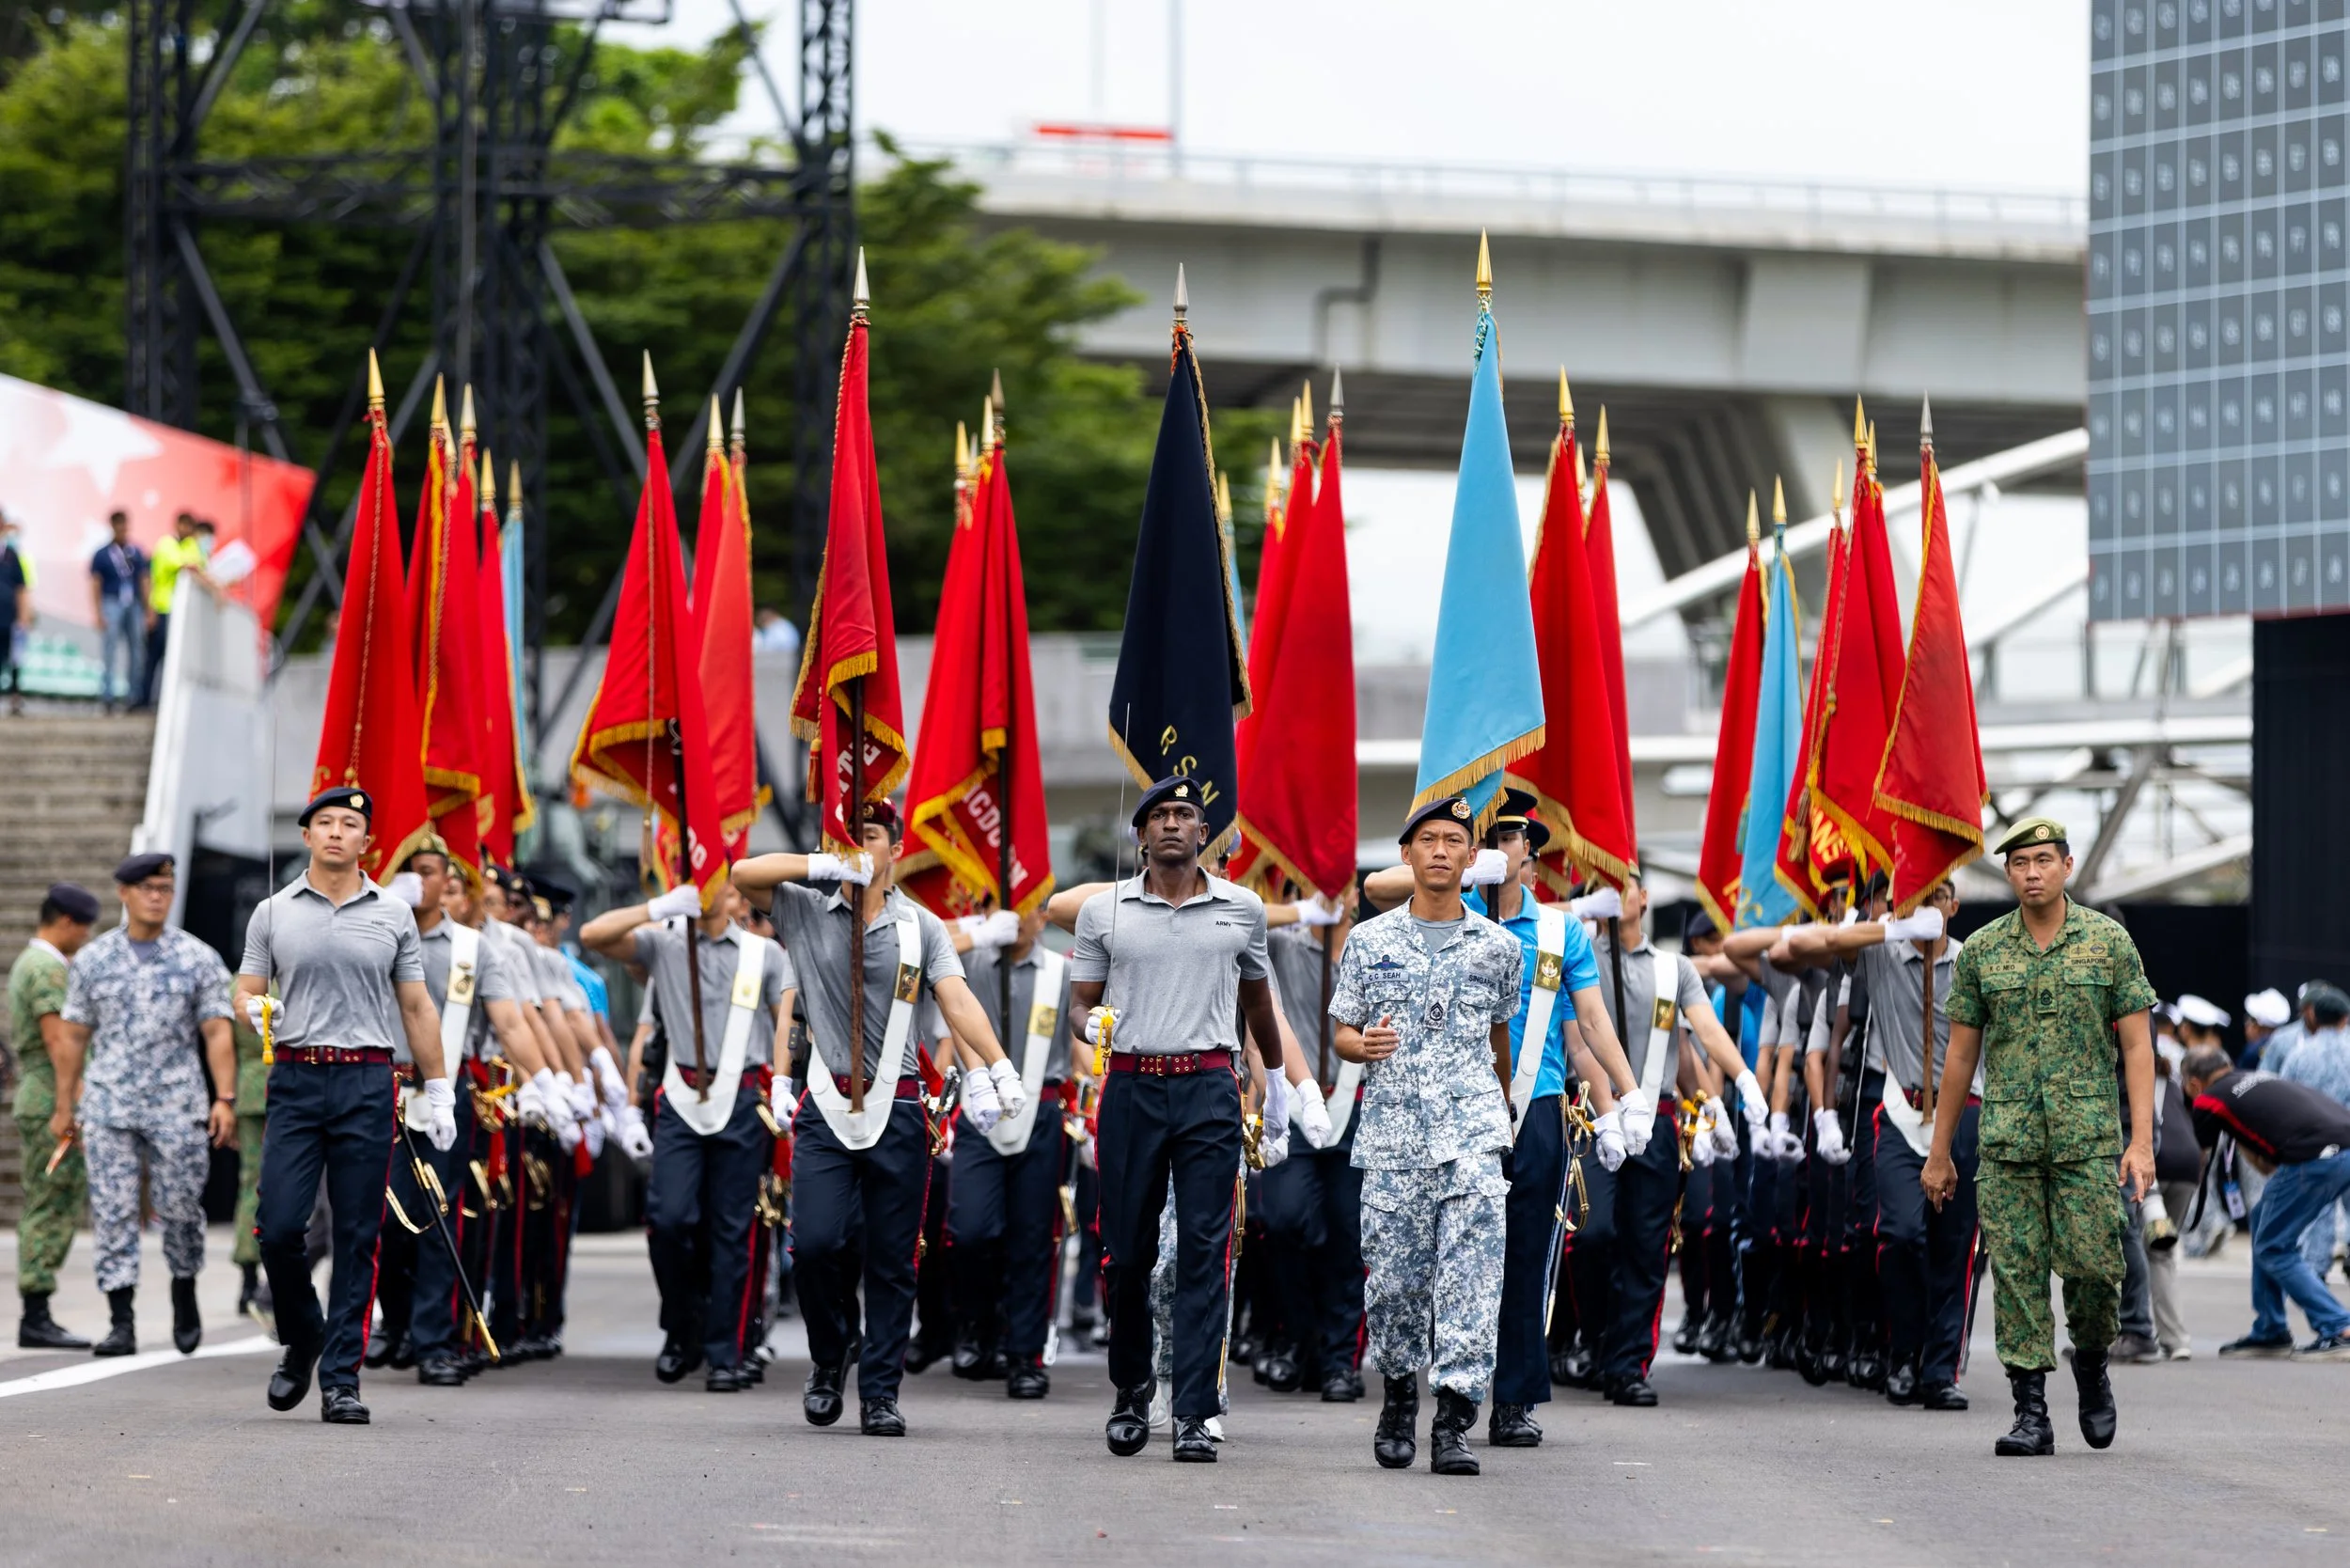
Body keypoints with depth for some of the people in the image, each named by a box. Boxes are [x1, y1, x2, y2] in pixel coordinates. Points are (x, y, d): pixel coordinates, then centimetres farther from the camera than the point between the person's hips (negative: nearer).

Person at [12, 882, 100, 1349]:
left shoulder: (27, 965, 19)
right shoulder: (47, 969, -13)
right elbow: (57, 1040, -22)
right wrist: (66, 1108, -29)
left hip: (35, 1103, 10)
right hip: (53, 1104, -10)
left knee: (44, 1213, 9)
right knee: (53, 1210, -10)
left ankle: (35, 1318, 9)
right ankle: (36, 1319, -11)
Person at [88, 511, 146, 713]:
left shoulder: (137, 553, 10)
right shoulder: (102, 555, 1)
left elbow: (144, 582, 12)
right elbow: (95, 585, -1)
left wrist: (149, 611, 7)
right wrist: (98, 614, -9)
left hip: (134, 606, 4)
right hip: (111, 604, -4)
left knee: (137, 652, 3)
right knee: (109, 652, -8)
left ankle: (134, 696, 10)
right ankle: (109, 697, -7)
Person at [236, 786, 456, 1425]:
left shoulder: (393, 914, 9)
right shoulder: (273, 912, 8)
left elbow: (416, 1007, 12)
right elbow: (246, 990, 9)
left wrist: (439, 1092, 8)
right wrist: (256, 1009, -15)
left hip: (367, 1084, 0)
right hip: (296, 1079, 0)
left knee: (357, 1239, -2)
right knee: (278, 1227, -7)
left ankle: (341, 1378, 1)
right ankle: (300, 1341, 18)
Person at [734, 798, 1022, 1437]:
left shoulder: (921, 927, 7)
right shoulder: (806, 911, 8)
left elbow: (957, 999, -6)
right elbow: (744, 874, -5)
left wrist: (999, 1066, -21)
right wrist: (826, 864, -14)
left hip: (897, 1109, 0)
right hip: (827, 1108, 0)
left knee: (891, 1259, 1)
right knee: (816, 1242, -11)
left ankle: (880, 1392, 9)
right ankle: (829, 1359, 15)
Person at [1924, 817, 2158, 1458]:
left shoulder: (2109, 942, 2)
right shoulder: (1981, 951, 7)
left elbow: (2137, 1046, 1)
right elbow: (1960, 1054, 11)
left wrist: (2142, 1142, -8)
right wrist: (1939, 1154, 11)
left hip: (2089, 1136, -2)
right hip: (2007, 1138, 2)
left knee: (2094, 1267, -7)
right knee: (2016, 1273, -2)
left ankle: (2091, 1363, 22)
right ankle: (2031, 1414, 1)